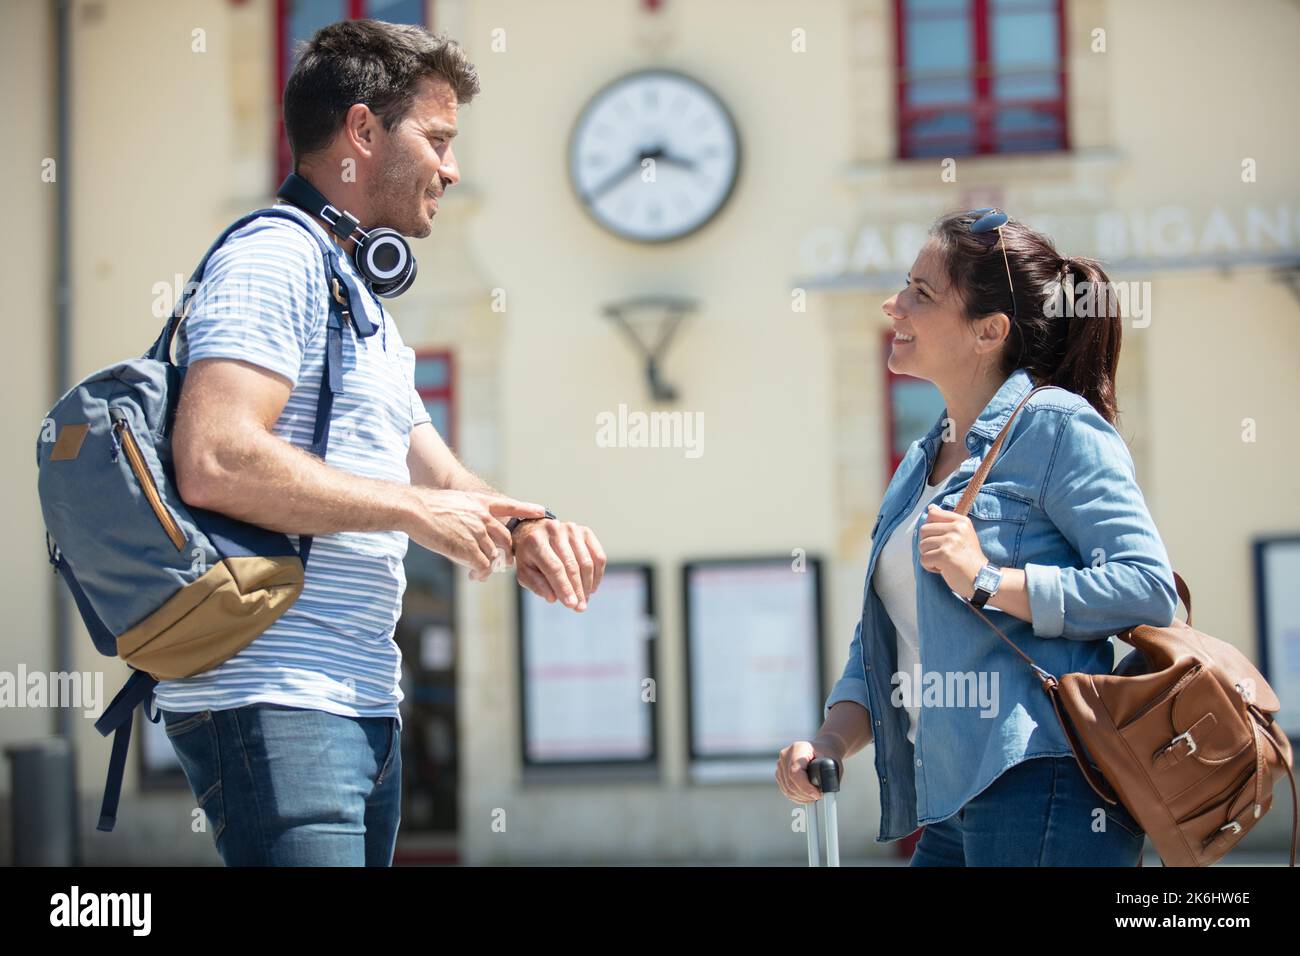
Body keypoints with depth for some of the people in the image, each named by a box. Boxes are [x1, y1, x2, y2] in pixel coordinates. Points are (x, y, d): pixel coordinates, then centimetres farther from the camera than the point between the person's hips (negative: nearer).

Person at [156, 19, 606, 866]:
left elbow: (444, 482, 23)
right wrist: (413, 510, -15)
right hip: (273, 703, -10)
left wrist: (523, 530, 0)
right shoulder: (275, 257, -8)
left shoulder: (368, 309, 24)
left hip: (366, 710, 10)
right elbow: (215, 462, -22)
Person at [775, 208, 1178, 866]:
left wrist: (987, 580, -19)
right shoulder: (920, 464, 20)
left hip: (1043, 789, -8)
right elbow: (880, 647, 21)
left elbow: (1150, 590, -17)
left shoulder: (1054, 425, -6)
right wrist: (831, 743, 3)